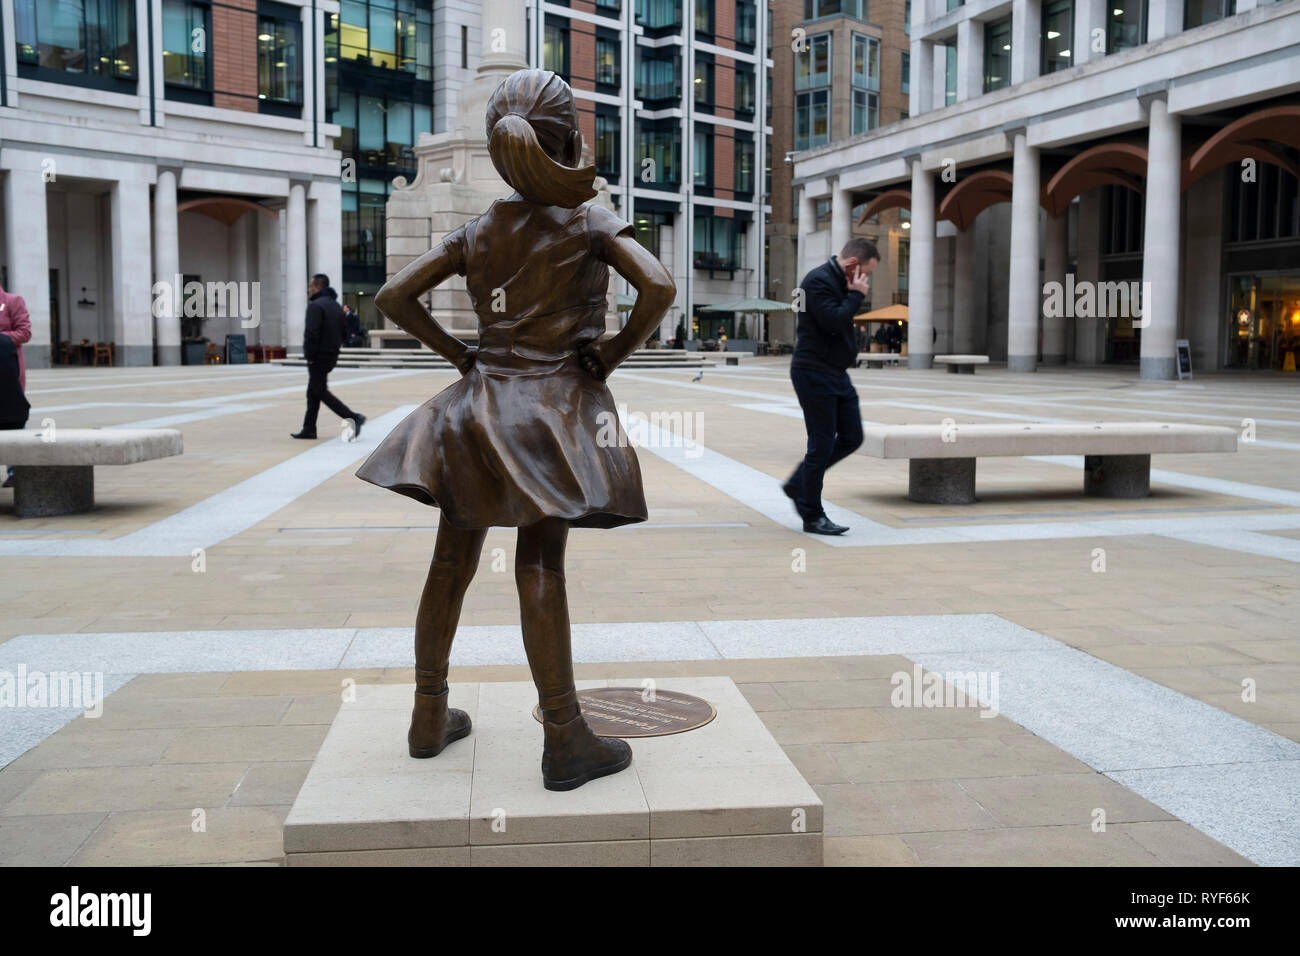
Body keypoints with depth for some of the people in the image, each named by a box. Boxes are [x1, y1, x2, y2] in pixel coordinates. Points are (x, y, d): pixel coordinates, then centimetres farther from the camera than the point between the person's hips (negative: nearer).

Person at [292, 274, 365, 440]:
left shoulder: (315, 305, -16)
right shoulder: (335, 305, 13)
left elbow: (311, 332, -24)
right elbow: (344, 330, 16)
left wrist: (310, 355, -16)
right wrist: (335, 346, 14)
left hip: (318, 357, -9)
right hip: (332, 355, 9)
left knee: (321, 392, -4)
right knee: (313, 392, 14)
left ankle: (353, 417, -13)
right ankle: (309, 429, 17)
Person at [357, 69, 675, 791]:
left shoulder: (477, 232, 6)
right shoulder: (591, 222, -4)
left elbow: (393, 296, 4)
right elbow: (659, 288, -18)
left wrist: (455, 352, 9)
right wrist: (614, 353, -6)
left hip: (480, 400, 4)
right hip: (555, 404, -4)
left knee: (452, 563, 11)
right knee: (541, 565, -5)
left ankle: (430, 717, 24)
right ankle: (564, 740, -1)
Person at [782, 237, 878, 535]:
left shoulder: (841, 282, 15)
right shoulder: (818, 280, -15)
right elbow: (834, 322, -25)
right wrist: (856, 295, -15)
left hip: (837, 375, 10)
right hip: (814, 373, -10)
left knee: (851, 437, 10)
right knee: (822, 444, -4)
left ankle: (798, 485, 22)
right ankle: (812, 516, 7)